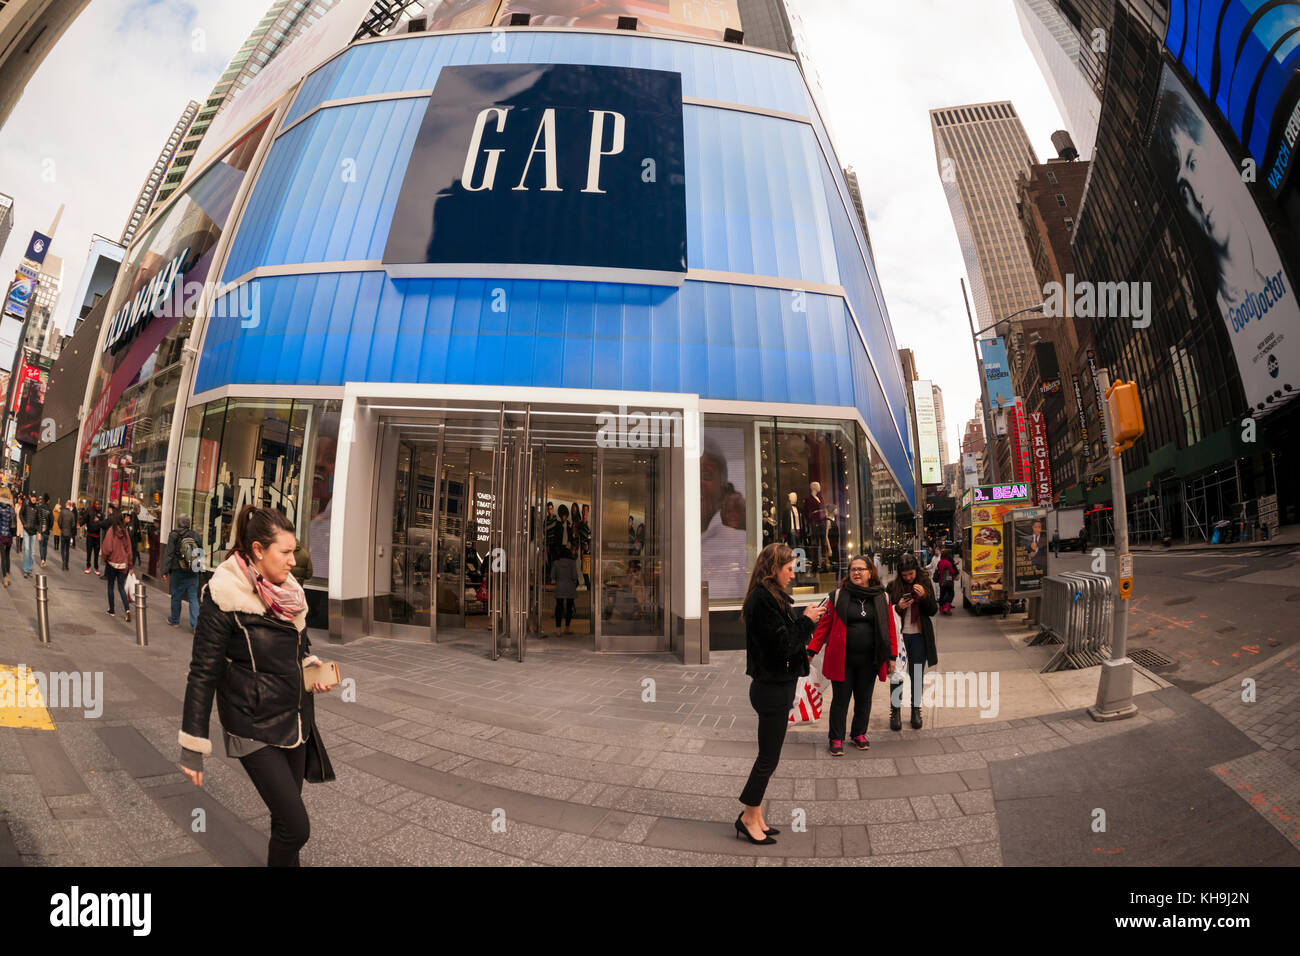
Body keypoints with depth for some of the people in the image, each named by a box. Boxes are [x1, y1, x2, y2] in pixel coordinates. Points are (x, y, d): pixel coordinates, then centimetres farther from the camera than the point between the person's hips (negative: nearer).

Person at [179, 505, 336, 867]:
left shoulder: (287, 591, 2)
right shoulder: (223, 598, -17)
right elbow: (203, 673, -13)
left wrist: (313, 667, -3)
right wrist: (192, 748, -11)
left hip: (296, 721, 6)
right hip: (255, 730, -6)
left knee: (286, 818, 16)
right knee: (296, 826, -5)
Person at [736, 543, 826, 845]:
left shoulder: (770, 597, 11)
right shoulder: (763, 600, -21)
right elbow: (782, 646, -23)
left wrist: (805, 618, 0)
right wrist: (806, 620, -12)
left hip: (775, 686, 10)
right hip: (773, 687, -10)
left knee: (768, 756, 17)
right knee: (768, 758, 4)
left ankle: (754, 816, 29)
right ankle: (749, 818, 19)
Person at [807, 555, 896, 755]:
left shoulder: (881, 598, 4)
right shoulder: (838, 596, -3)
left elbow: (890, 628, 7)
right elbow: (824, 624, -3)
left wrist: (892, 656, 4)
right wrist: (811, 650, -7)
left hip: (869, 660, 2)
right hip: (843, 659, -2)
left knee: (864, 699, 15)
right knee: (841, 699, 4)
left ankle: (859, 734, 34)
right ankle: (836, 739, 19)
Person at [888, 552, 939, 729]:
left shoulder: (925, 584, 3)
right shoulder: (893, 586, -1)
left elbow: (934, 611, 1)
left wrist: (924, 596, -16)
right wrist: (898, 607, -17)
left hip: (919, 636, 1)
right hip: (899, 635, -1)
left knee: (917, 675, 6)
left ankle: (916, 710, 17)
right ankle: (896, 710, 10)